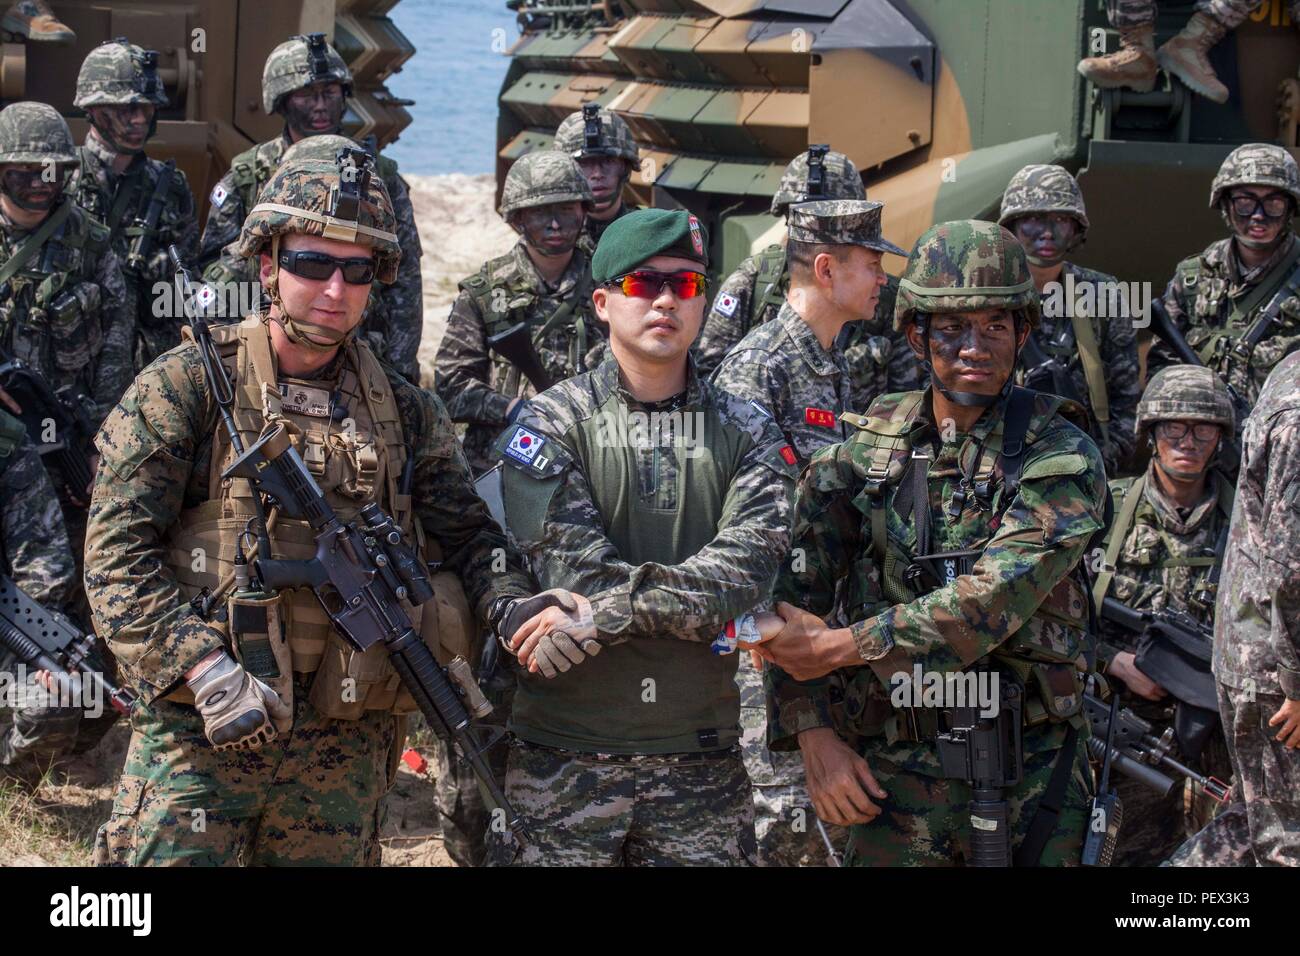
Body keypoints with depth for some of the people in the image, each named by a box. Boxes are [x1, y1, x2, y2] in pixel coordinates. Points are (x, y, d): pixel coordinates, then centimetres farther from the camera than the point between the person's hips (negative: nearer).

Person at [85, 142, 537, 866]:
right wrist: (209, 673, -19)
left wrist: (512, 605, -11)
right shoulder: (187, 385, -4)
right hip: (198, 732, -4)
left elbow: (466, 532, 12)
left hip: (345, 747, 4)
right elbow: (118, 553, -8)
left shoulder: (405, 412, 10)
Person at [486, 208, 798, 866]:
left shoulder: (747, 436, 8)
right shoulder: (551, 422, 1)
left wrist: (608, 614, -19)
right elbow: (571, 565, -13)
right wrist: (692, 599, -14)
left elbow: (749, 562, -10)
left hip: (701, 761, 2)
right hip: (563, 758, -2)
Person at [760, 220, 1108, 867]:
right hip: (893, 768, 2)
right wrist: (814, 735, -6)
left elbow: (991, 601, -18)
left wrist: (839, 645, -16)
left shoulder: (1061, 458, -6)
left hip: (1029, 771, -1)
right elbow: (794, 596, 4)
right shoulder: (865, 449, 5)